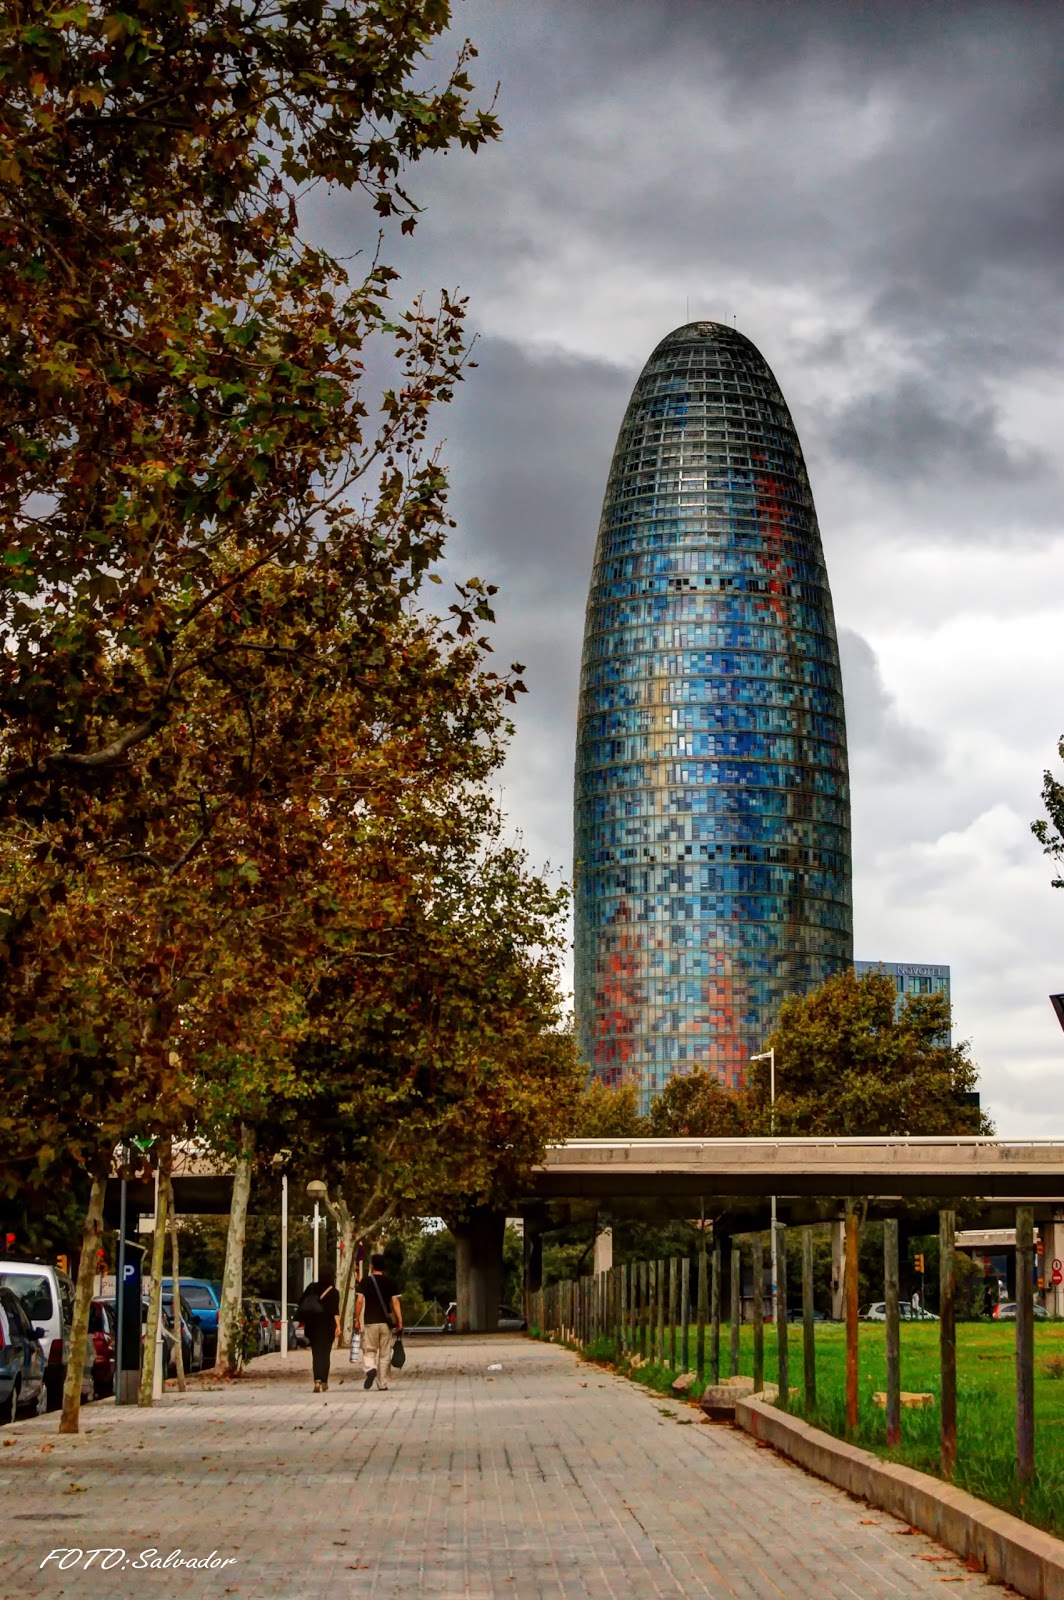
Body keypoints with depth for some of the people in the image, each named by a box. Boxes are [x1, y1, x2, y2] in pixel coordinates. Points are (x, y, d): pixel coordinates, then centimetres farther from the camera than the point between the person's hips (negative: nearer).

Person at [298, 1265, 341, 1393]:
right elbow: (335, 1310, -19)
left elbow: (301, 1304, 7)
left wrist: (304, 1320, 20)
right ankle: (324, 1382, 10)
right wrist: (338, 1325, -25)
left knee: (316, 1354, 0)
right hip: (327, 1327, -2)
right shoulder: (333, 1292, -8)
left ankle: (317, 1380, -19)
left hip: (312, 1325, 2)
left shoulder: (311, 1288, 3)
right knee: (325, 1354, 9)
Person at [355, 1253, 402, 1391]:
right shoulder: (389, 1282, 5)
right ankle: (382, 1384, 9)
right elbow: (395, 1301, -2)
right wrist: (399, 1320, -2)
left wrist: (357, 1319, 0)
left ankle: (370, 1369, -24)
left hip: (370, 1322, -2)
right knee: (385, 1355, 8)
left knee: (369, 1351, 6)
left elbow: (359, 1301, -7)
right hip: (386, 1323, 2)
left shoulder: (365, 1281, -1)